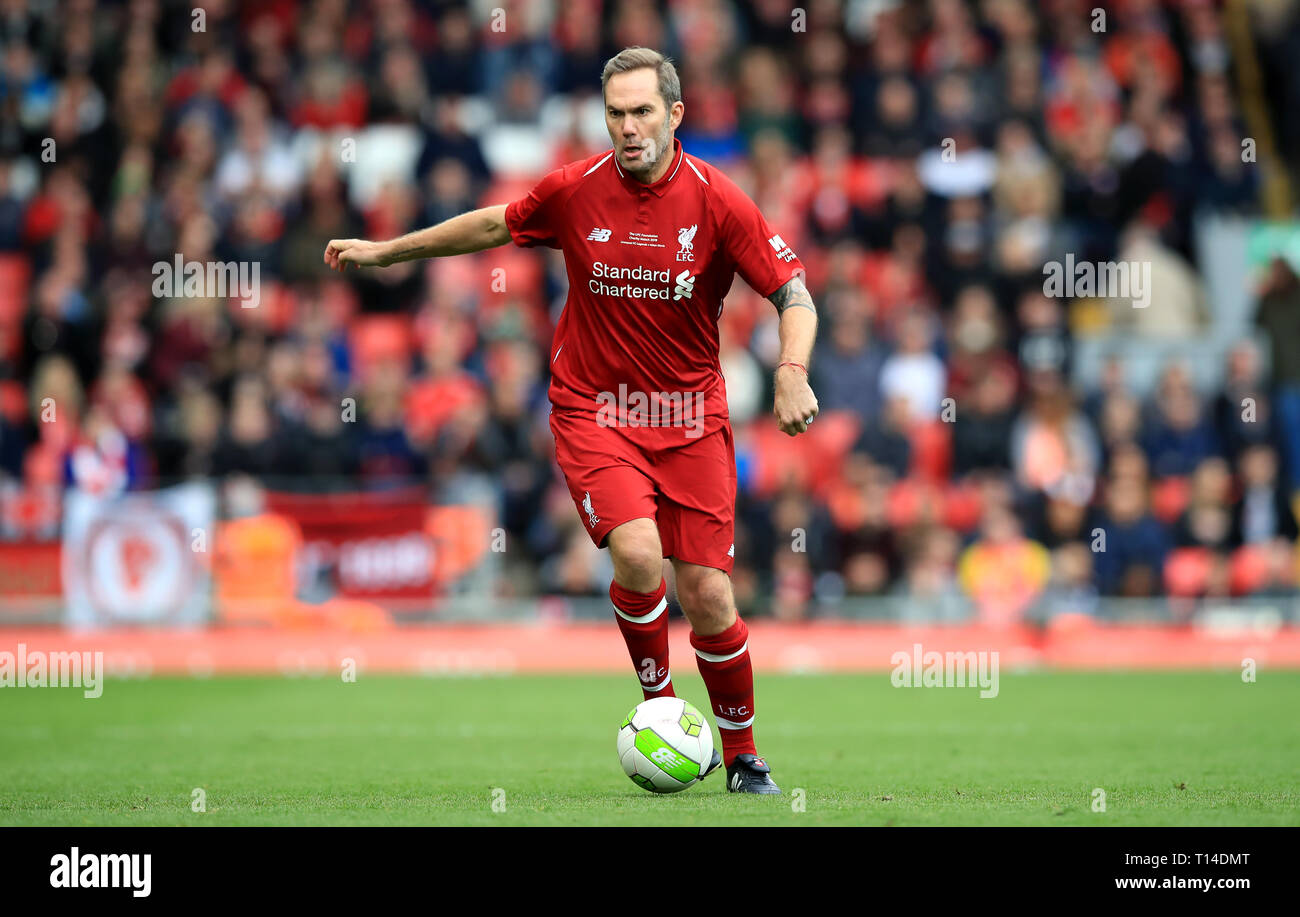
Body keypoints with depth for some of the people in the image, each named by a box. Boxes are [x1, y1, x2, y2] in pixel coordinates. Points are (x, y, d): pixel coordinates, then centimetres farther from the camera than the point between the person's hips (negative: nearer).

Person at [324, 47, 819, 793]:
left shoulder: (716, 200, -10)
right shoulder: (574, 191, -5)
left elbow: (793, 294, -5)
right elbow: (493, 225, 14)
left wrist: (792, 373, -23)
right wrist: (386, 251, 20)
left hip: (690, 416, 0)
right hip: (593, 411, 0)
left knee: (709, 599, -4)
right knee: (638, 554, -25)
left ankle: (743, 757, 17)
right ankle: (660, 706, -2)